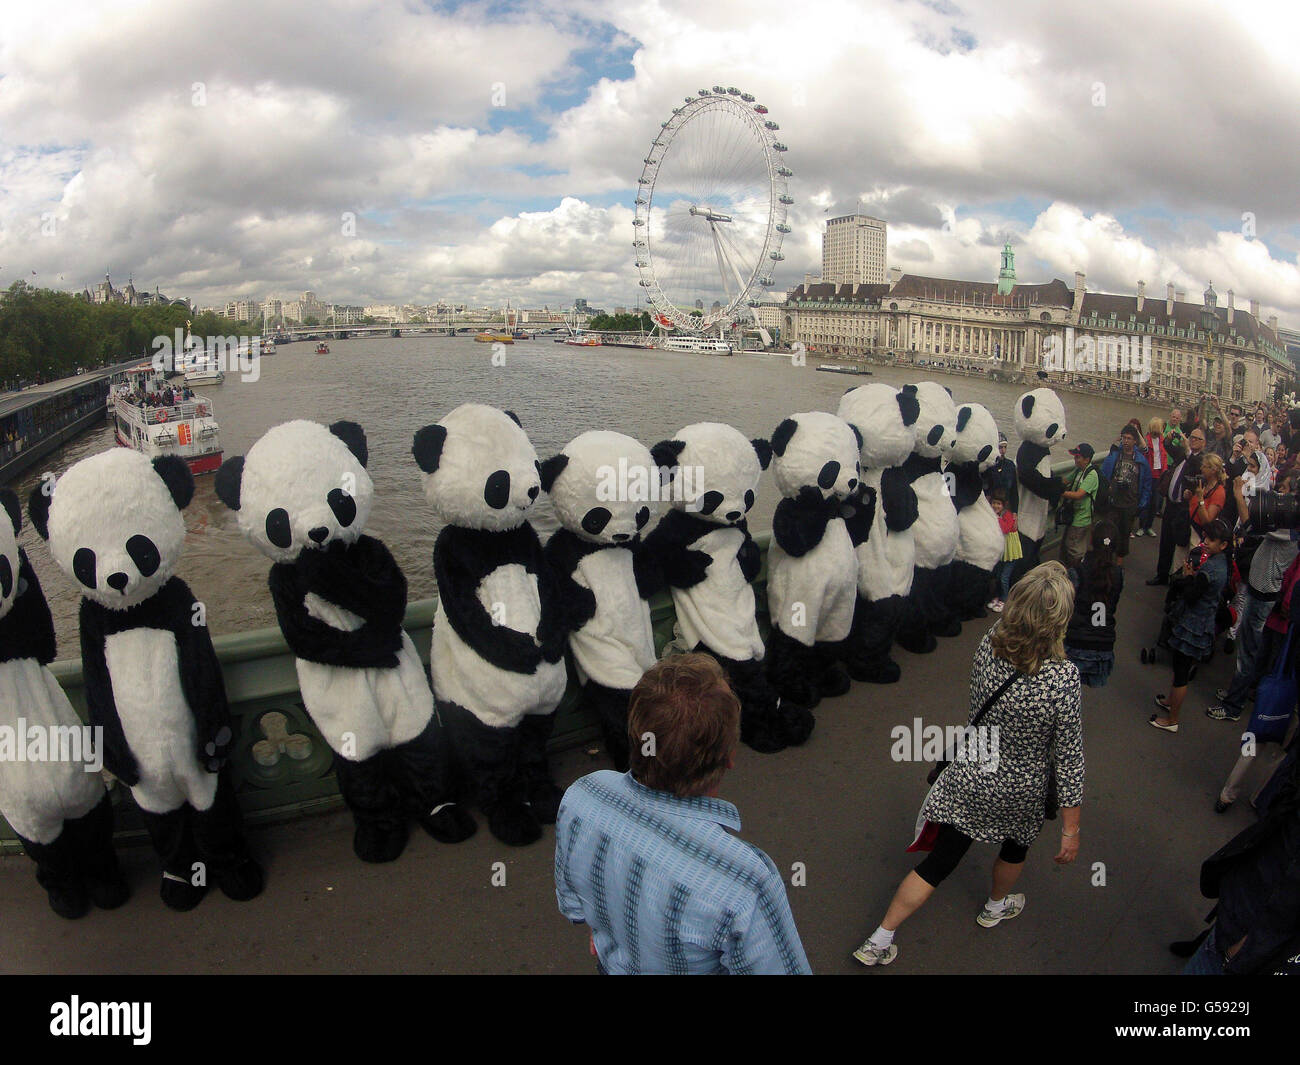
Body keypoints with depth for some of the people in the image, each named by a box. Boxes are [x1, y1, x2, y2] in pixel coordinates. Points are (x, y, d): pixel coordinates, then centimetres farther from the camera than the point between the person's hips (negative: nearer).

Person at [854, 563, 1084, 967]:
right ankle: (996, 906, 59)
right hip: (1021, 793, -2)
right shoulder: (1063, 677, -30)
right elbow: (1069, 760, -20)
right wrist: (1070, 831, -10)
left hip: (970, 778, 2)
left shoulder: (989, 644, -20)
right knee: (1016, 843, 32)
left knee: (939, 861, 14)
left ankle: (879, 941, 20)